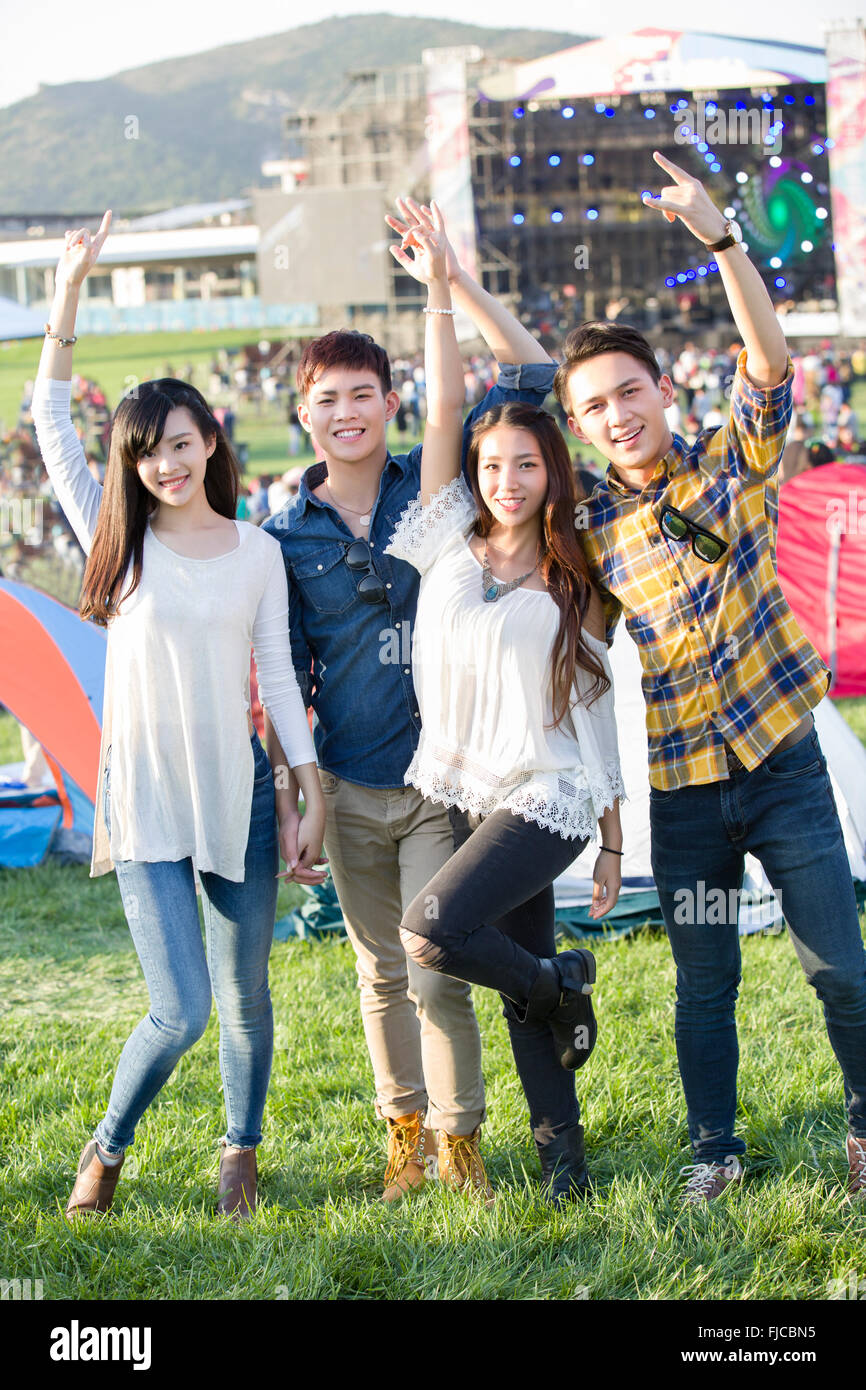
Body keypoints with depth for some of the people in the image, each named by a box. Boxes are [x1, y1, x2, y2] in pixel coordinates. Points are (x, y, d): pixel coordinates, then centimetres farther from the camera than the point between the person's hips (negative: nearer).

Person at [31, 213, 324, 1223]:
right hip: (143, 794, -2)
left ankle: (240, 1157, 30)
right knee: (180, 1010, -8)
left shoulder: (257, 553, 4)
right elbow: (50, 424, -4)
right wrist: (69, 291, -9)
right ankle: (107, 1151, 18)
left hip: (239, 788, 2)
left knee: (246, 997, 9)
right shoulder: (120, 539, 2)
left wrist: (315, 800, 4)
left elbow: (279, 679, 6)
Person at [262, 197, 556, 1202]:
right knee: (380, 972, 12)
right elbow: (288, 674, 6)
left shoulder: (434, 484, 0)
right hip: (347, 788, 2)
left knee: (439, 974, -5)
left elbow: (534, 378, -4)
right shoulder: (286, 535, 2)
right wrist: (287, 793, 2)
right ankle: (405, 1133, 28)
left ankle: (459, 1138, 12)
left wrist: (459, 284, -13)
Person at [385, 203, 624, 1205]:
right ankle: (562, 1151, 20)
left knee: (429, 933, -23)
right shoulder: (452, 546, 5)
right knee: (523, 991, 7)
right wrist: (438, 289, -10)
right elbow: (444, 414, -3)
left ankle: (558, 981, 2)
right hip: (465, 791, 3)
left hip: (547, 800, -3)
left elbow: (596, 718, 5)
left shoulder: (572, 590, 2)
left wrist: (613, 843, 5)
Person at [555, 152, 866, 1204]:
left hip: (781, 762, -1)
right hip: (682, 787, 2)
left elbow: (769, 366, -19)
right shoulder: (591, 531, 0)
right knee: (704, 982, 9)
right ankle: (715, 1149, 25)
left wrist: (720, 237, -28)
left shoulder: (734, 468, -5)